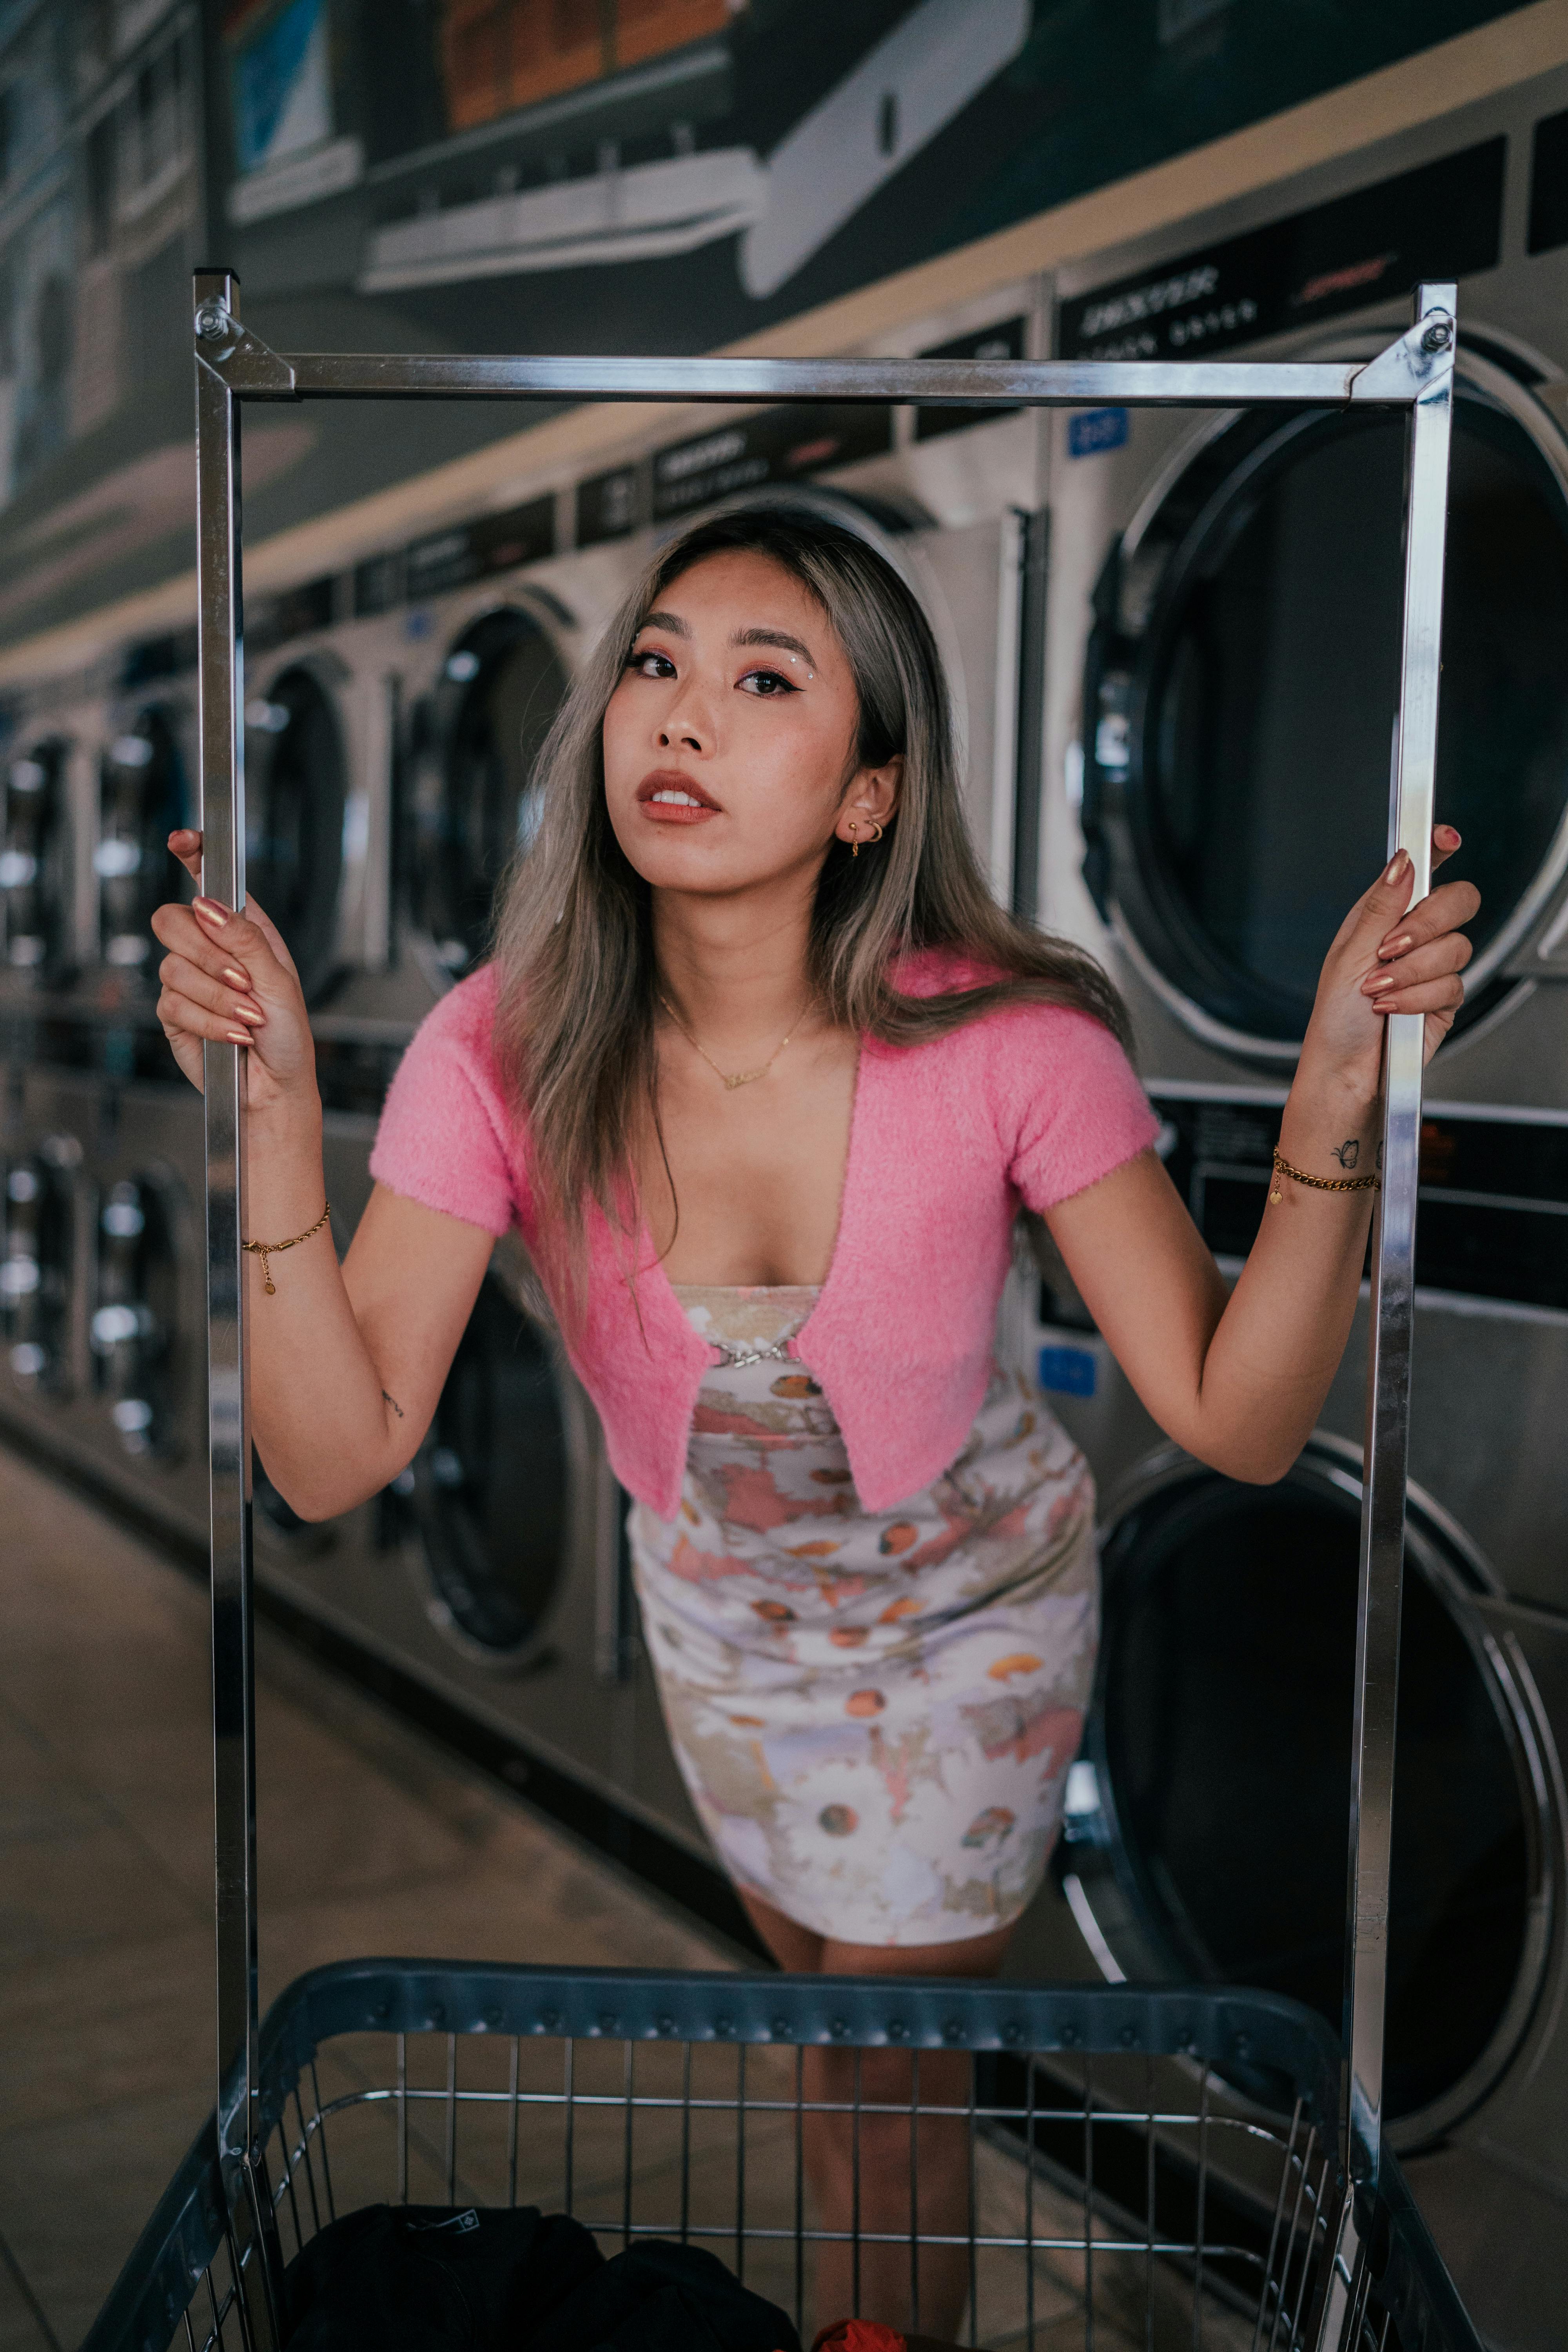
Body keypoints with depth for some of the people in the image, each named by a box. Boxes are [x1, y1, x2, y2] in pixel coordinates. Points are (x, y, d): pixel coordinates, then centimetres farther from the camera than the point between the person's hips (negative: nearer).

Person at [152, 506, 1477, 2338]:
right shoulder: (507, 1052, -26)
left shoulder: (1009, 1046, -31)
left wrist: (1334, 1101, -42)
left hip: (970, 1611, -3)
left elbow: (1237, 1422, -29)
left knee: (885, 2097, 12)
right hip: (718, 1606, 3)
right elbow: (333, 1457, -29)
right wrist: (276, 1110, -39)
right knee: (826, 1993, 29)